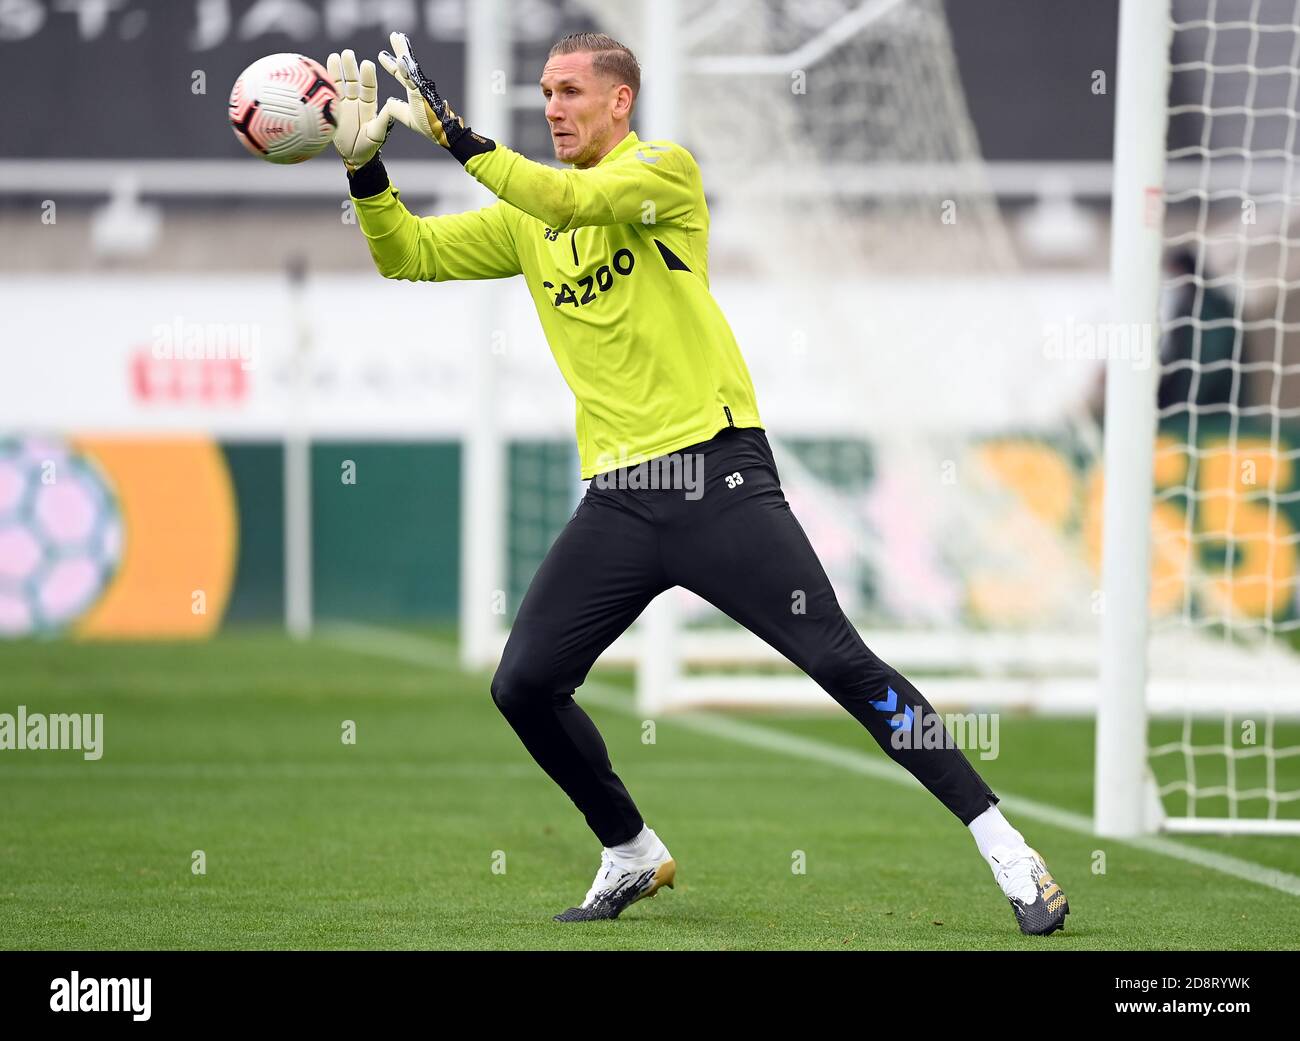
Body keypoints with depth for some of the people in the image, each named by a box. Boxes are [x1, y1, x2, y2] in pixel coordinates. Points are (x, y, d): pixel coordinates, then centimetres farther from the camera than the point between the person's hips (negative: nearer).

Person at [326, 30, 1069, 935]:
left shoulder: (666, 169, -3)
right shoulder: (526, 217, 15)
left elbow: (573, 200, -21)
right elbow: (407, 254, 13)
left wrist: (455, 133, -20)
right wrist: (363, 162, -3)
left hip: (716, 471, -6)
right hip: (618, 500, 6)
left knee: (839, 661, -12)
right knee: (523, 686, 0)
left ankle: (1008, 853, -9)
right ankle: (633, 856, 22)